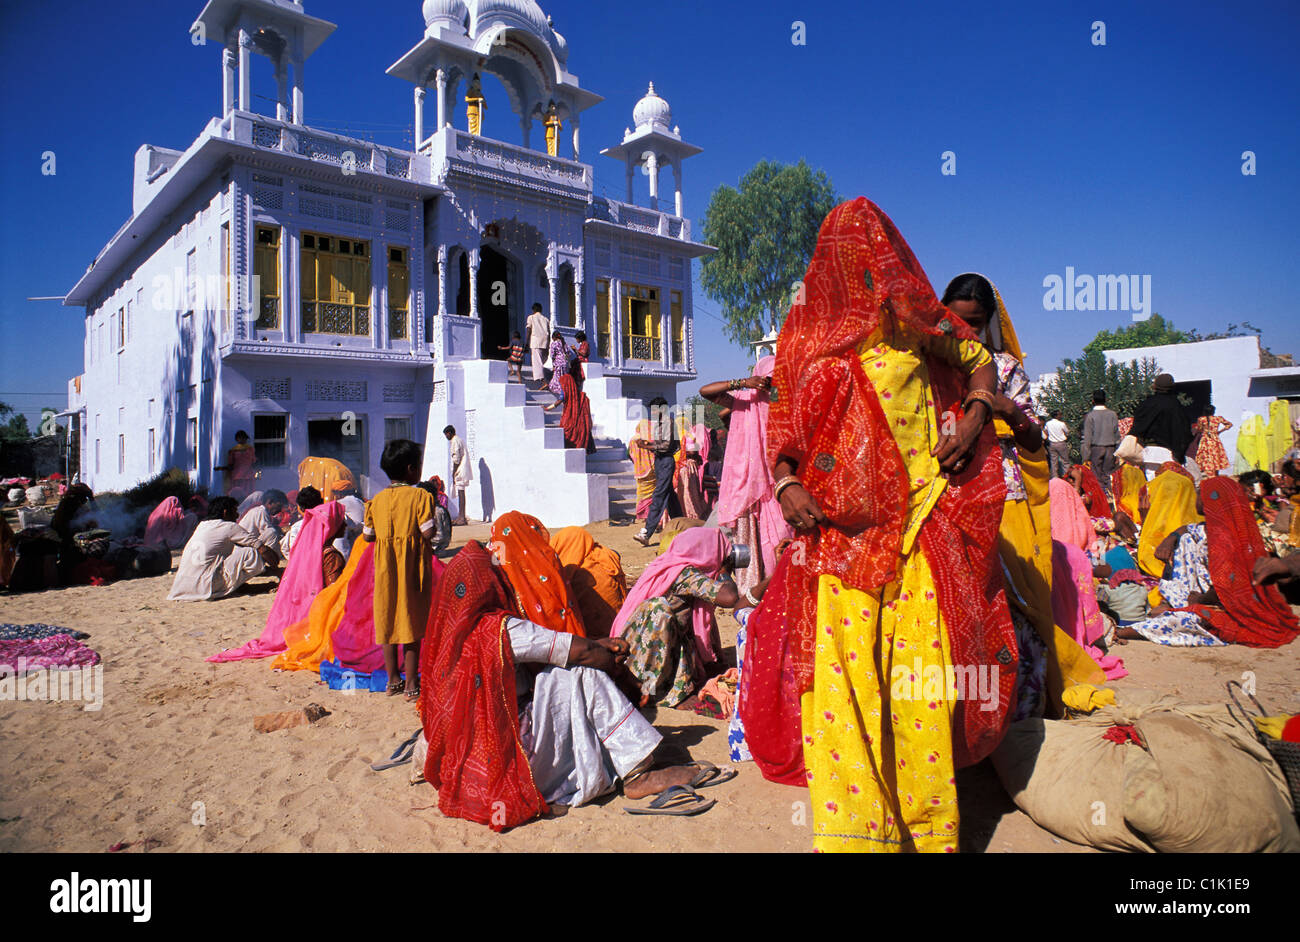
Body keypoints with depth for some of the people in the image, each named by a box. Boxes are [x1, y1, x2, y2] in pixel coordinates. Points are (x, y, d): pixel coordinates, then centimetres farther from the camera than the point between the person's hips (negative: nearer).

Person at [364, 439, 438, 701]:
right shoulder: (420, 496, -10)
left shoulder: (377, 499, 3)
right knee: (412, 619, 3)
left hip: (385, 565, 4)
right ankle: (411, 682, 8)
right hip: (412, 565, -4)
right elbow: (427, 532, -17)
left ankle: (393, 679, 22)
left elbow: (368, 535, 5)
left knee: (387, 619, 13)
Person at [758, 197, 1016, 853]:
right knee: (839, 669, -2)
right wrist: (786, 482, -4)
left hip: (914, 527, 0)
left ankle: (927, 826, 16)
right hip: (834, 529, 1)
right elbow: (782, 416, 13)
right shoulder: (806, 332, 10)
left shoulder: (915, 325, 8)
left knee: (918, 669, 1)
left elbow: (980, 362, 23)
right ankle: (851, 826, 10)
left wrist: (972, 421, 4)